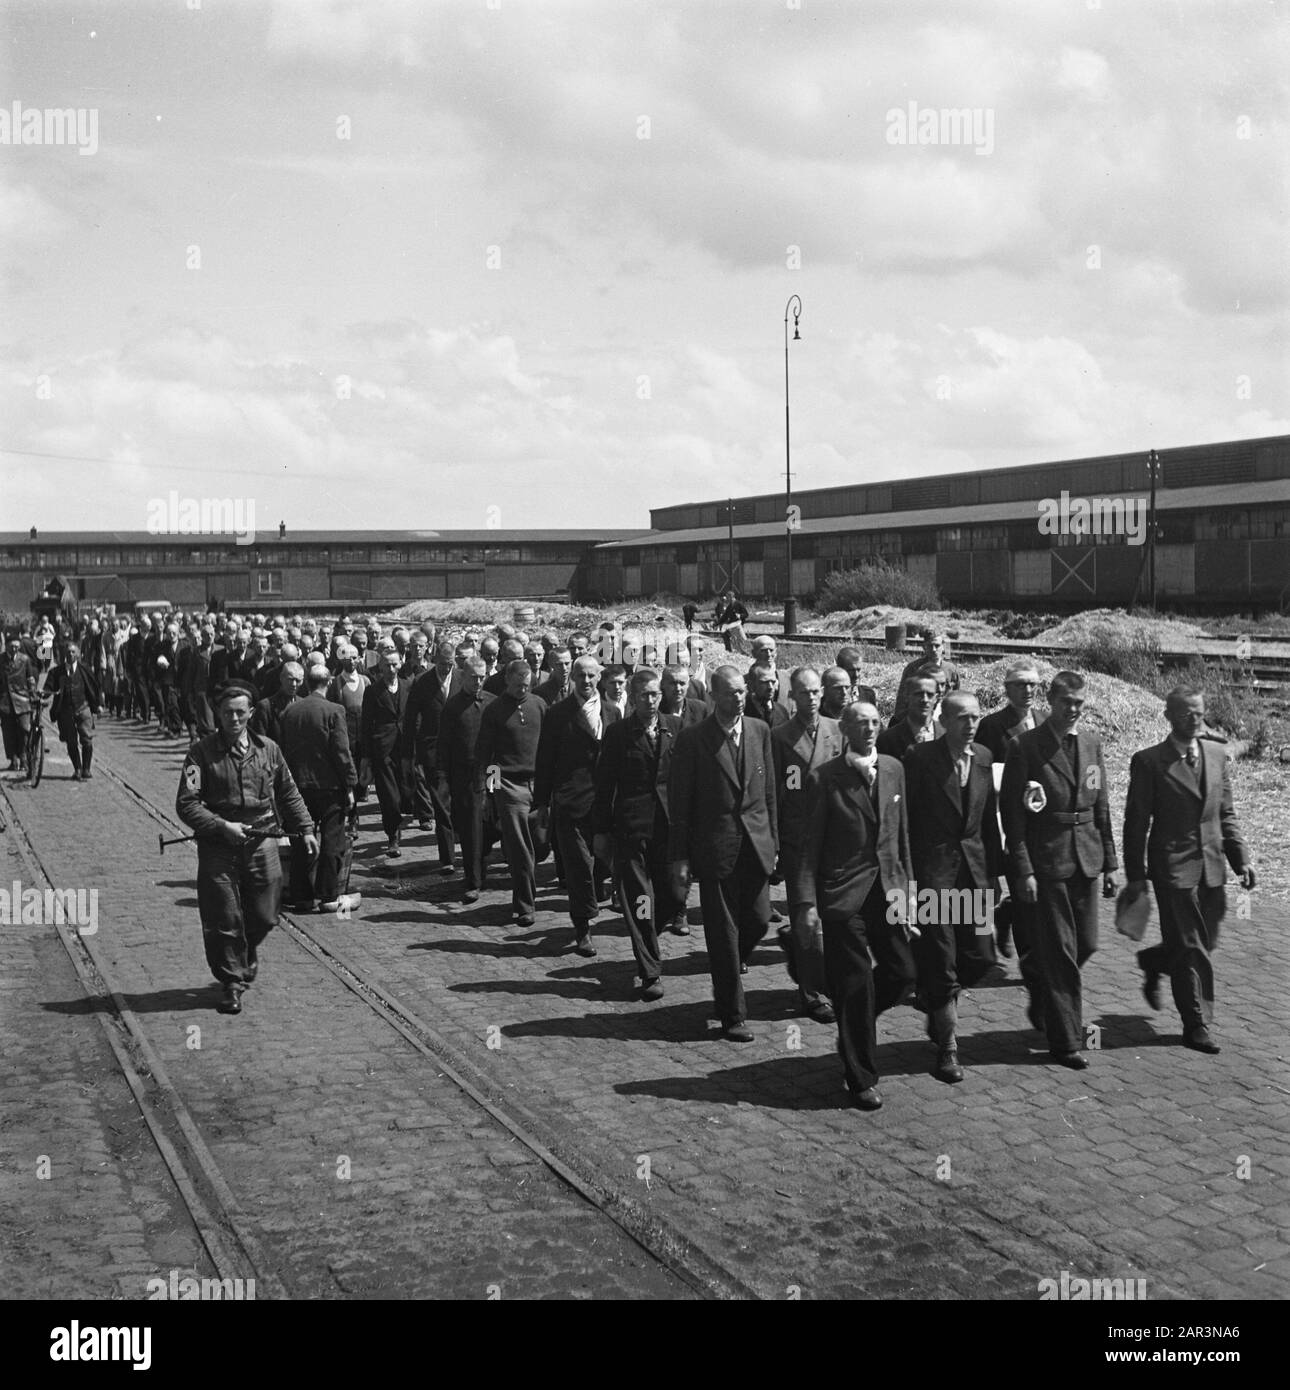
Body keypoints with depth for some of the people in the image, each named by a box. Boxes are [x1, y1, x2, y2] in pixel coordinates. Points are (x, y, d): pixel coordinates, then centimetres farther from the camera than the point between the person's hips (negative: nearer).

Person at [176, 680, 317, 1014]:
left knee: (264, 917, 7)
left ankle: (249, 950, 40)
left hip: (262, 843, 3)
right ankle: (232, 982, 16)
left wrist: (305, 829, 17)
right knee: (224, 921, 0)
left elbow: (288, 793, 19)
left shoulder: (268, 749, 7)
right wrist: (222, 826, -17)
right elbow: (186, 804, -8)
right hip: (218, 847, -3)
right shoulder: (202, 753, -4)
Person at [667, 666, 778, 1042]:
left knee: (758, 921, 6)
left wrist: (773, 841, 8)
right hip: (715, 848, -4)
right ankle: (732, 1015, 13)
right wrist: (679, 859, -7)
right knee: (723, 934, 2)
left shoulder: (760, 731, 6)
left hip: (756, 845, 4)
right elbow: (679, 803, -5)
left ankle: (729, 970, 37)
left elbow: (769, 792, 11)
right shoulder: (692, 739, -7)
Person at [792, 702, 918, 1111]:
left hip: (887, 889, 5)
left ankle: (853, 1025, 32)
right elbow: (809, 845, -6)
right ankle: (861, 1080, 12)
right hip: (844, 894, -5)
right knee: (855, 986, -1)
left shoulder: (893, 769, 8)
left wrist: (903, 885, 10)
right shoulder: (825, 779, -7)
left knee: (903, 974, 4)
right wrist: (807, 901, -11)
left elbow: (901, 833, 13)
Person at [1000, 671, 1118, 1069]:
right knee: (1060, 950, -2)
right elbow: (1013, 813, -10)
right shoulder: (1026, 747, -9)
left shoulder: (1091, 743, 9)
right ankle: (1065, 1042, 8)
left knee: (1086, 944, 11)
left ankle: (1042, 1004, 36)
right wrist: (1023, 869, -14)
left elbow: (1101, 806, 13)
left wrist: (1109, 861, 11)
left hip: (1086, 857, 6)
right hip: (1047, 859, -5)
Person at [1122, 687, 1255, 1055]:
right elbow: (1136, 822, -6)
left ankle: (1153, 962, 41)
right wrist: (1136, 876, -9)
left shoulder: (1217, 756, 9)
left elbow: (1226, 814, 13)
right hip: (1173, 868, -5)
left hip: (1212, 866, 5)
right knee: (1190, 949, -1)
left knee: (1206, 943, 13)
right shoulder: (1149, 762, -8)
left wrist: (1241, 858, 2)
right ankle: (1197, 1026, 9)